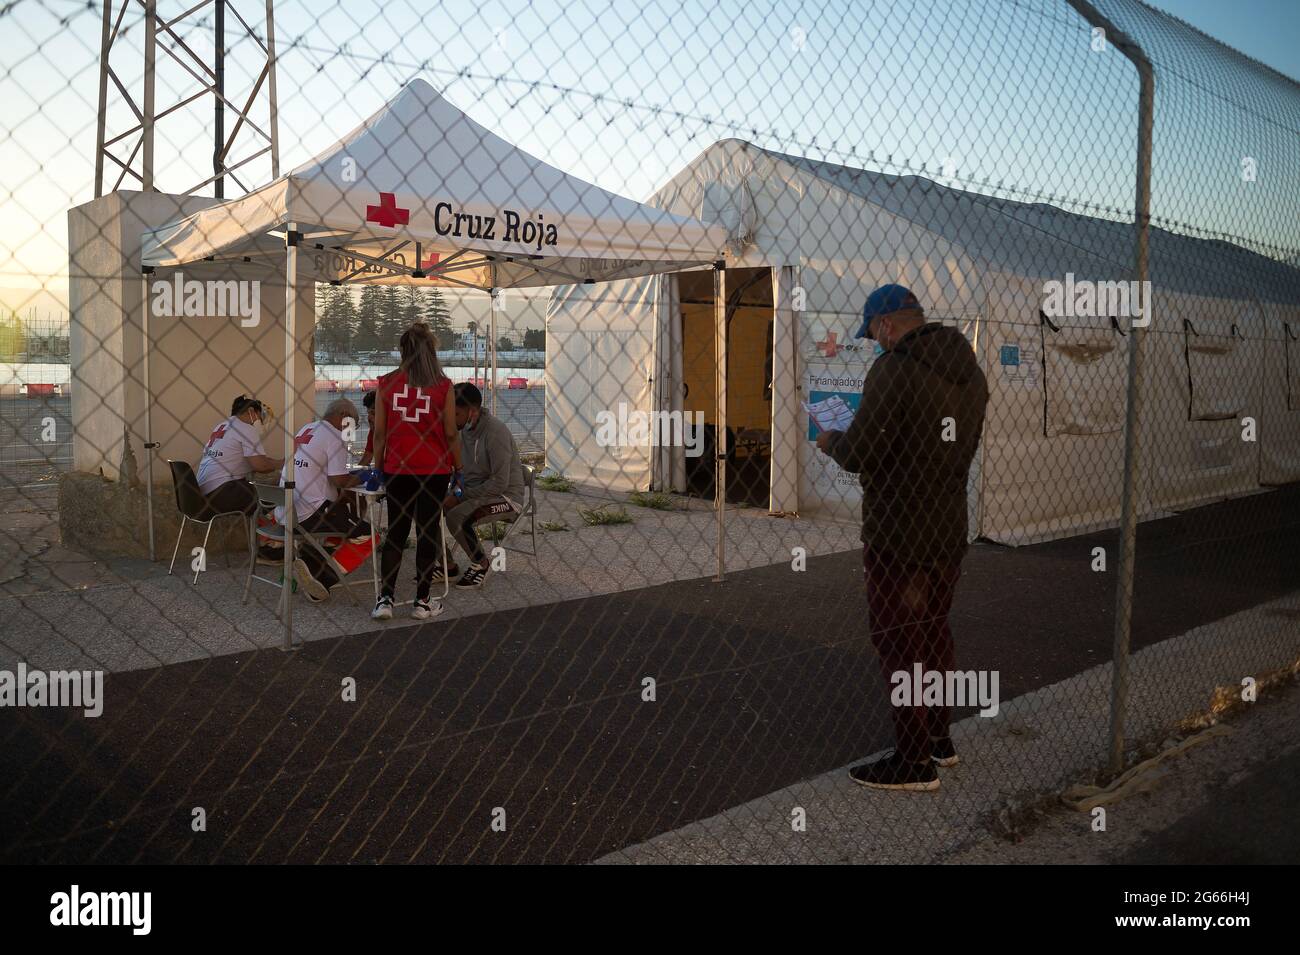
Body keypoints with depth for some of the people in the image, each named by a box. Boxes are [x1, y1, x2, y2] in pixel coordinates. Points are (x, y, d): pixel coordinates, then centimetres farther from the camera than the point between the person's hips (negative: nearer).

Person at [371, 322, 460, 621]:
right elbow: (450, 434, -4)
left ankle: (385, 599, 5)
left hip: (397, 469, 1)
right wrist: (458, 466, 9)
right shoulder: (443, 386, -5)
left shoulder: (386, 383, -3)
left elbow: (379, 433, -1)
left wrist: (379, 466, 10)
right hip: (434, 469, -1)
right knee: (428, 530, 8)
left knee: (395, 531, 12)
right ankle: (422, 602, 12)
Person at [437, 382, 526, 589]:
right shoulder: (464, 429, 3)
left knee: (456, 517, -30)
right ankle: (447, 565, 6)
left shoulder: (495, 431, -22)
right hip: (472, 492, 8)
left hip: (505, 495, -8)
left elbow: (500, 482, -24)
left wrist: (461, 496, -22)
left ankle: (481, 564, -5)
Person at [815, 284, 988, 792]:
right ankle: (938, 738, 33)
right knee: (934, 631, 21)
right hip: (950, 527, 9)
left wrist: (832, 441, 2)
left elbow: (858, 454, -21)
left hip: (898, 533, -9)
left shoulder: (894, 369, -18)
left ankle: (915, 761, 8)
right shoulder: (970, 372, 9)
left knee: (900, 643, 1)